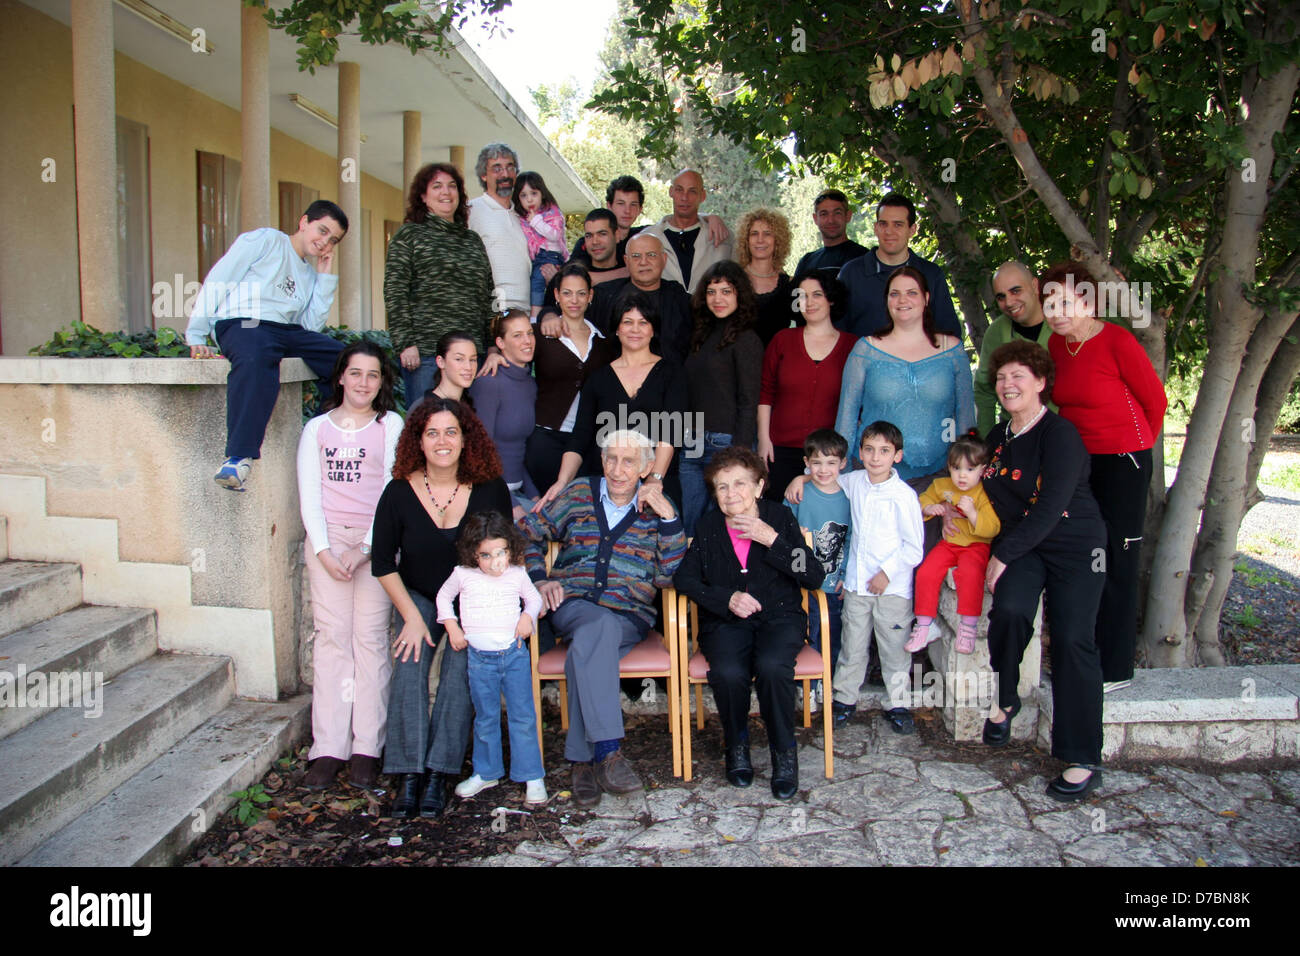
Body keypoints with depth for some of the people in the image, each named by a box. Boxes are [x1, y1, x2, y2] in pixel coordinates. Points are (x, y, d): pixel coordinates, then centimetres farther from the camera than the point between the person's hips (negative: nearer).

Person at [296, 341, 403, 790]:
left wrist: (365, 547, -10)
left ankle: (366, 749, -1)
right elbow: (309, 493, 7)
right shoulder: (317, 428, 14)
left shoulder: (391, 425, 9)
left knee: (371, 638, -6)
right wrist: (323, 549, -7)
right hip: (327, 538, 1)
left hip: (376, 539, -1)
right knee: (331, 637, -4)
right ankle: (327, 749, -1)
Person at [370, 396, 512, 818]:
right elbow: (383, 562, -2)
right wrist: (412, 616, -9)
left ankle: (438, 773, -14)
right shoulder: (400, 492, -9)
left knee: (460, 669, -21)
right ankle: (409, 775, -18)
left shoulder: (490, 489, -9)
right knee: (409, 666, -22)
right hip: (419, 598, 1)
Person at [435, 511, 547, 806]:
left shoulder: (517, 575, -1)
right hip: (479, 657, 0)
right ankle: (486, 773, 29)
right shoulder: (463, 575, -3)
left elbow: (534, 597, 16)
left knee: (523, 717, 3)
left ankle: (532, 777, 11)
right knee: (485, 719, 12)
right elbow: (444, 596, 15)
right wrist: (451, 626, 3)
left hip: (514, 654, 0)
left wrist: (528, 616, -4)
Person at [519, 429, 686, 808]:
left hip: (630, 614, 0)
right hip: (572, 603, 0)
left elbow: (666, 577, -2)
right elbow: (527, 534, 19)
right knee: (600, 625, -36)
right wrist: (540, 579, 5)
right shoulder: (579, 494, 11)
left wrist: (669, 518, -11)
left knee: (587, 652, -34)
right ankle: (608, 750, -39)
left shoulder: (656, 508, 9)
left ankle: (583, 761, -25)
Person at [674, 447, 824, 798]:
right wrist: (727, 598, -13)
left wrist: (772, 540, -16)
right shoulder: (708, 526, 6)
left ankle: (784, 752, -8)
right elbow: (684, 577, 1)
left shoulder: (780, 518, 1)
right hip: (725, 621, 1)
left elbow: (814, 577, -6)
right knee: (727, 672, -31)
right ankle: (736, 744, 0)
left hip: (779, 616, -1)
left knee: (772, 666, -33)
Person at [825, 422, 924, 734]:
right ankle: (845, 698, 28)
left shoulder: (903, 495, -12)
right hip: (856, 584, 4)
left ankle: (898, 705, 23)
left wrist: (887, 573, -14)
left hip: (892, 588, -4)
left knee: (894, 648, 8)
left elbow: (913, 547, -10)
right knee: (852, 646, 14)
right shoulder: (854, 481, 3)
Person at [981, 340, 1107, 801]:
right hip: (1018, 545, 5)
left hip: (1073, 544, -4)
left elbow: (1050, 507, -19)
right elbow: (991, 493, 26)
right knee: (1009, 608, -25)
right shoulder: (998, 436, 11)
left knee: (1072, 638, -15)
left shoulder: (1060, 434, -12)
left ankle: (1082, 761, -7)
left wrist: (1004, 555, -18)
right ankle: (1004, 700, 0)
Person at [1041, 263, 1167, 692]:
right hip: (1076, 460, 7)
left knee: (1116, 564, -1)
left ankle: (1116, 669, 9)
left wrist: (1135, 446, 9)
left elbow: (1155, 400, -5)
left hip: (1122, 463, -7)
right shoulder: (1057, 344, 5)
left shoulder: (1117, 341, -15)